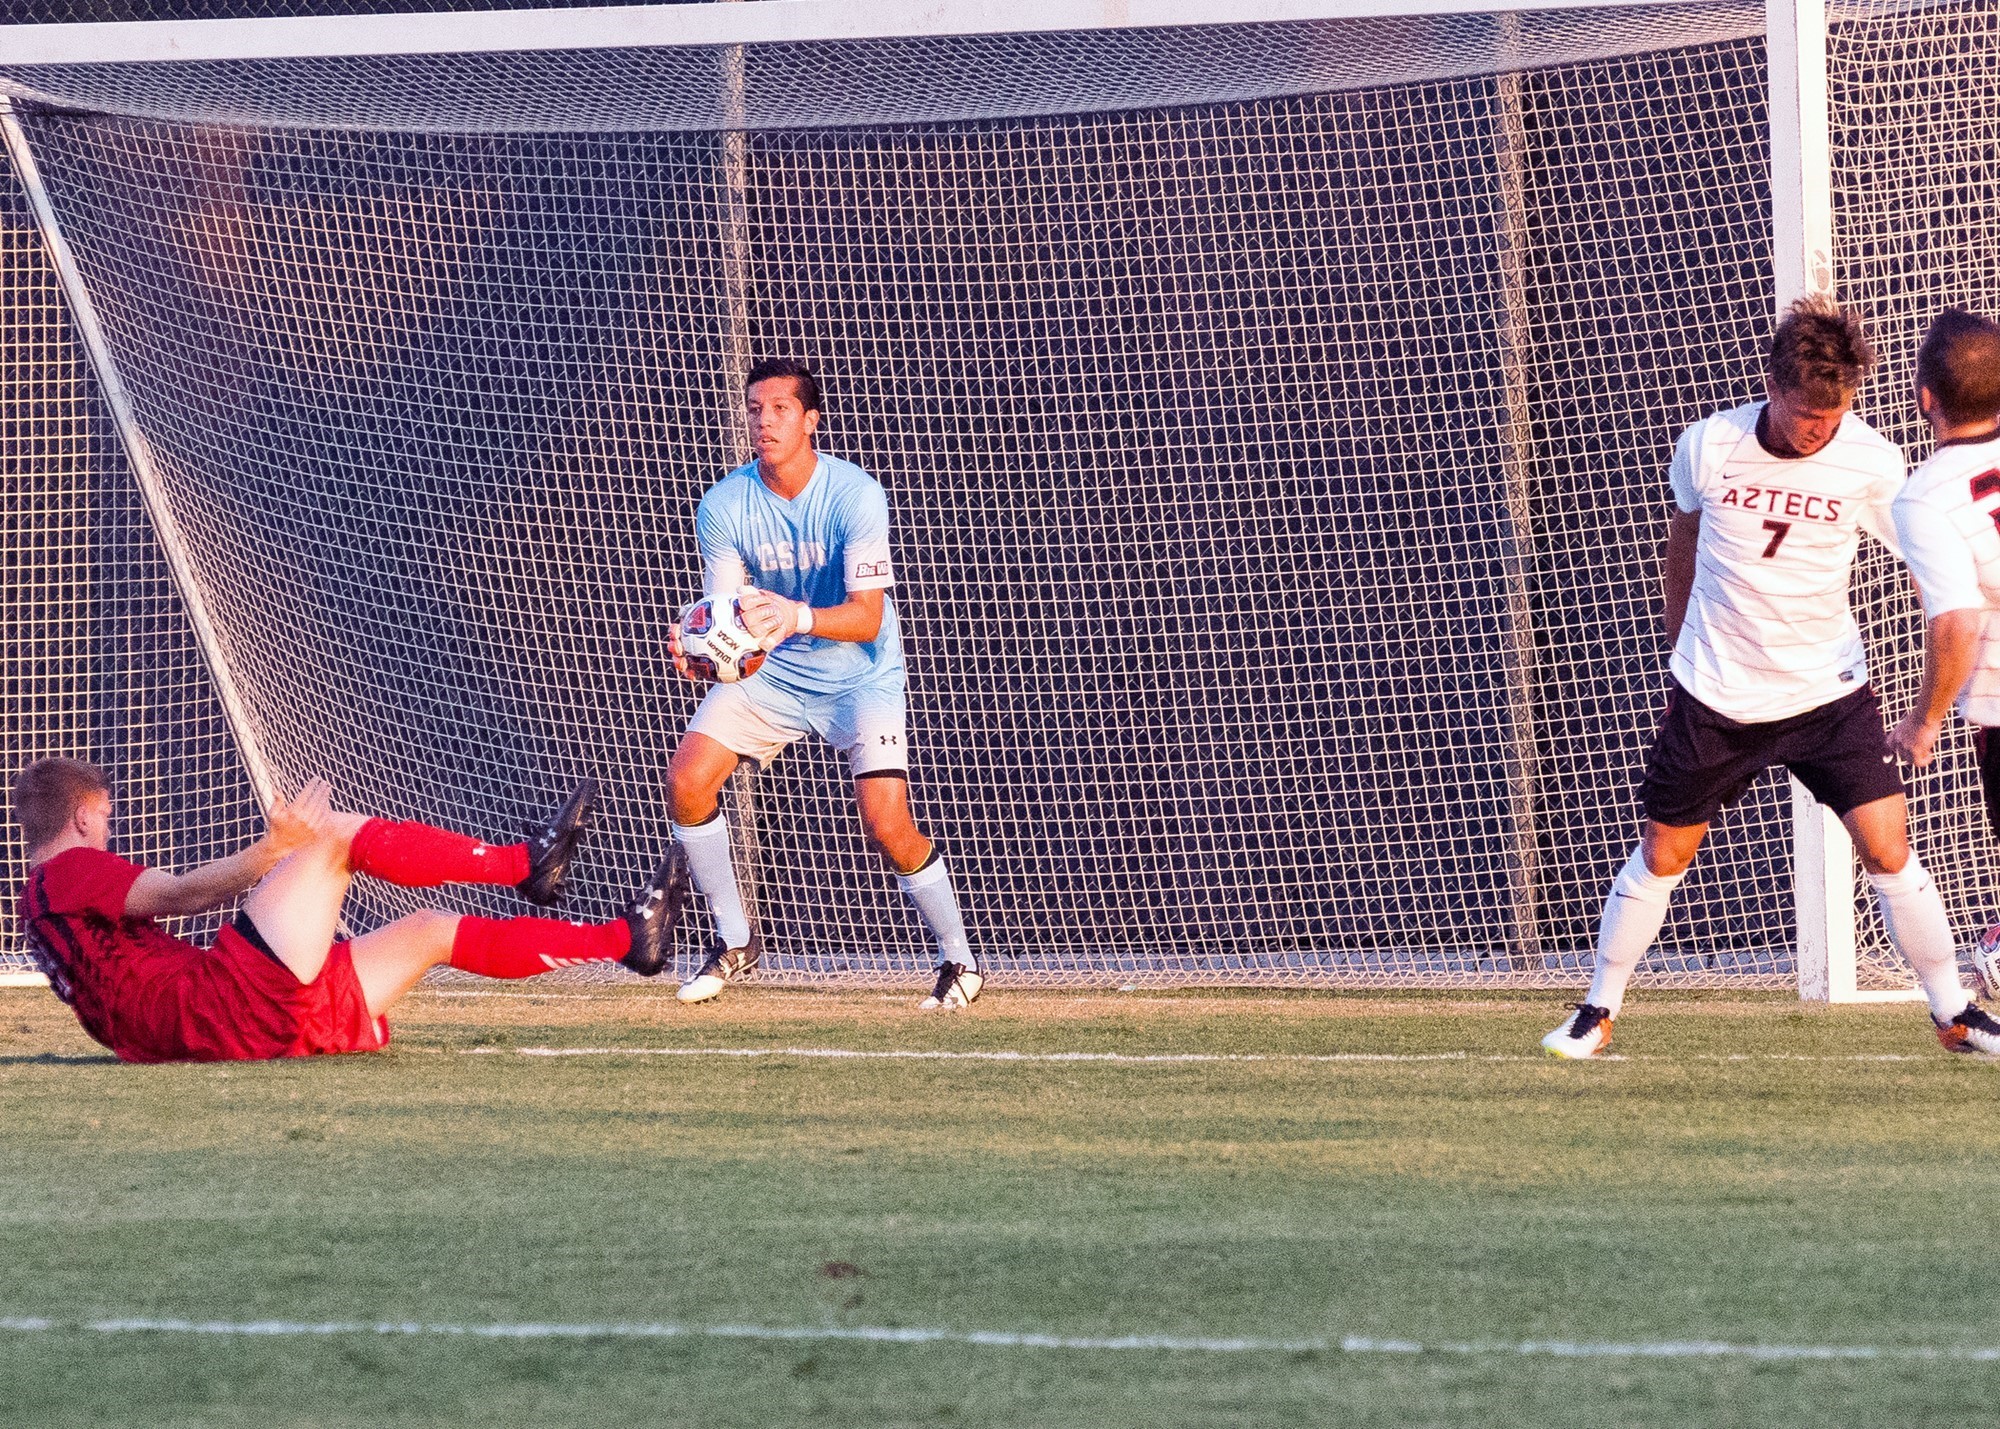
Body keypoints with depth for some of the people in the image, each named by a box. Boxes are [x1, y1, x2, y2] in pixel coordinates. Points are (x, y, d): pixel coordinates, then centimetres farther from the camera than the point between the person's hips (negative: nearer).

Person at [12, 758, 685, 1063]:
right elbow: (179, 896, -17)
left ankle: (626, 938, 13)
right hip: (225, 1005, -10)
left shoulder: (40, 899, 27)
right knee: (331, 833, -5)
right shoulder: (74, 870, -3)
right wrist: (274, 850, -23)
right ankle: (525, 863, 2)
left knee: (429, 931, 13)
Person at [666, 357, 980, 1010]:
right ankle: (734, 942, 5)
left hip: (861, 679, -4)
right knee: (686, 779, -15)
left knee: (887, 825, -19)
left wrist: (798, 618, -48)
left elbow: (867, 616, -28)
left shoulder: (855, 495, -22)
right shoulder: (724, 506, -13)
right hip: (770, 673, 4)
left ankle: (959, 960, 6)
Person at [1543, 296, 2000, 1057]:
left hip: (1829, 692, -1)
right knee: (1661, 855, 8)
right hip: (1716, 696, 1)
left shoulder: (1870, 461, -14)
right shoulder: (1708, 447, -12)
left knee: (1888, 849, -9)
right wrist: (1681, 645, 18)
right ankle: (1597, 1012, 24)